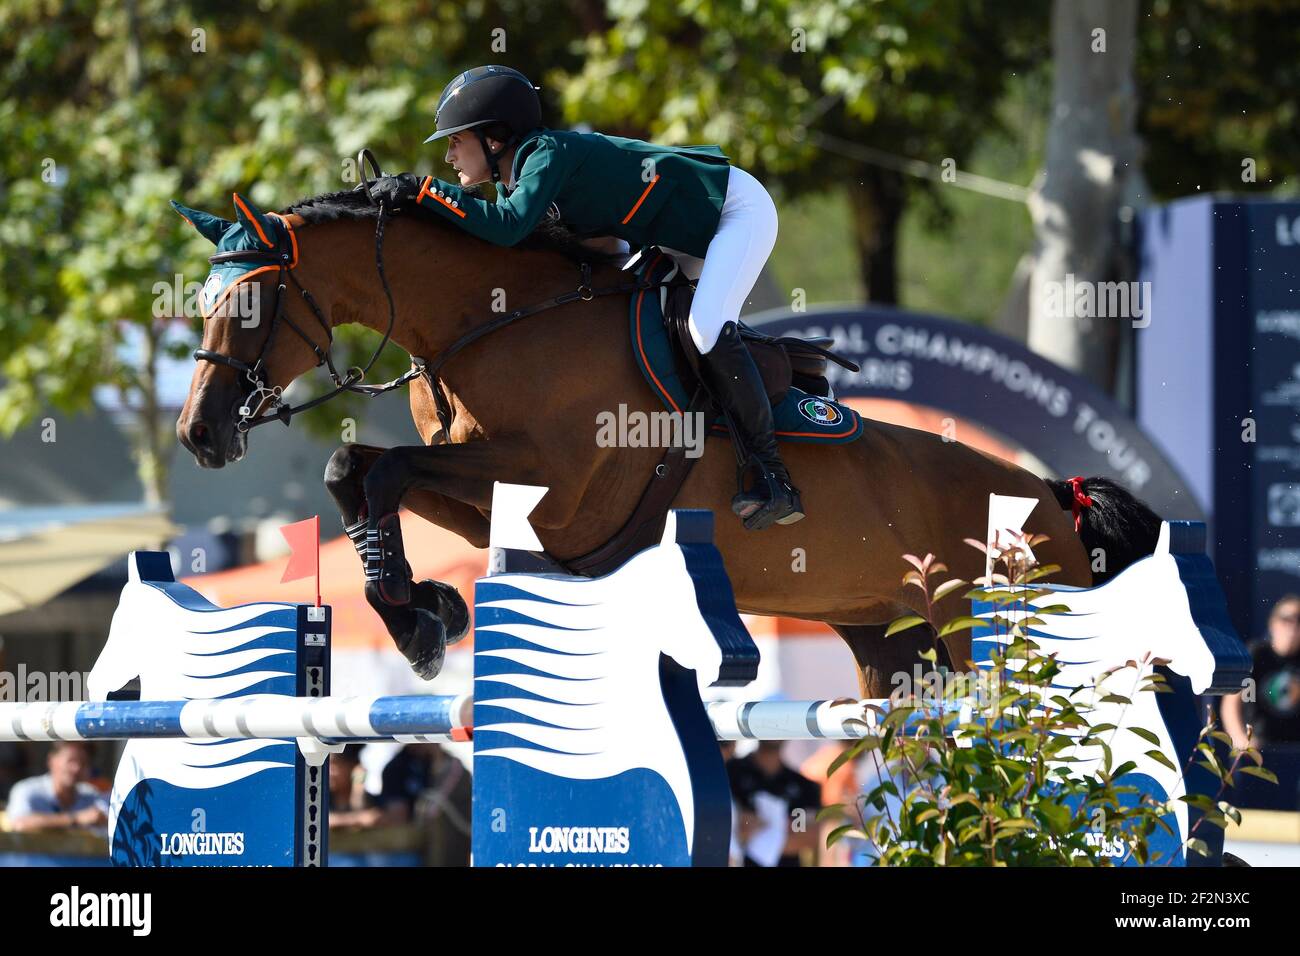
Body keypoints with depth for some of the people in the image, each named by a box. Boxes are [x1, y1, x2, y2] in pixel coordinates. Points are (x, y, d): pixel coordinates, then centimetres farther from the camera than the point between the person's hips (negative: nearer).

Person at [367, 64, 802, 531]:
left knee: (708, 328, -27)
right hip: (690, 236, 10)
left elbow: (509, 227, -41)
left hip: (739, 209, -10)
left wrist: (423, 192, -39)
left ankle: (775, 479, -23)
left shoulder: (548, 152, -27)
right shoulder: (515, 178, 2)